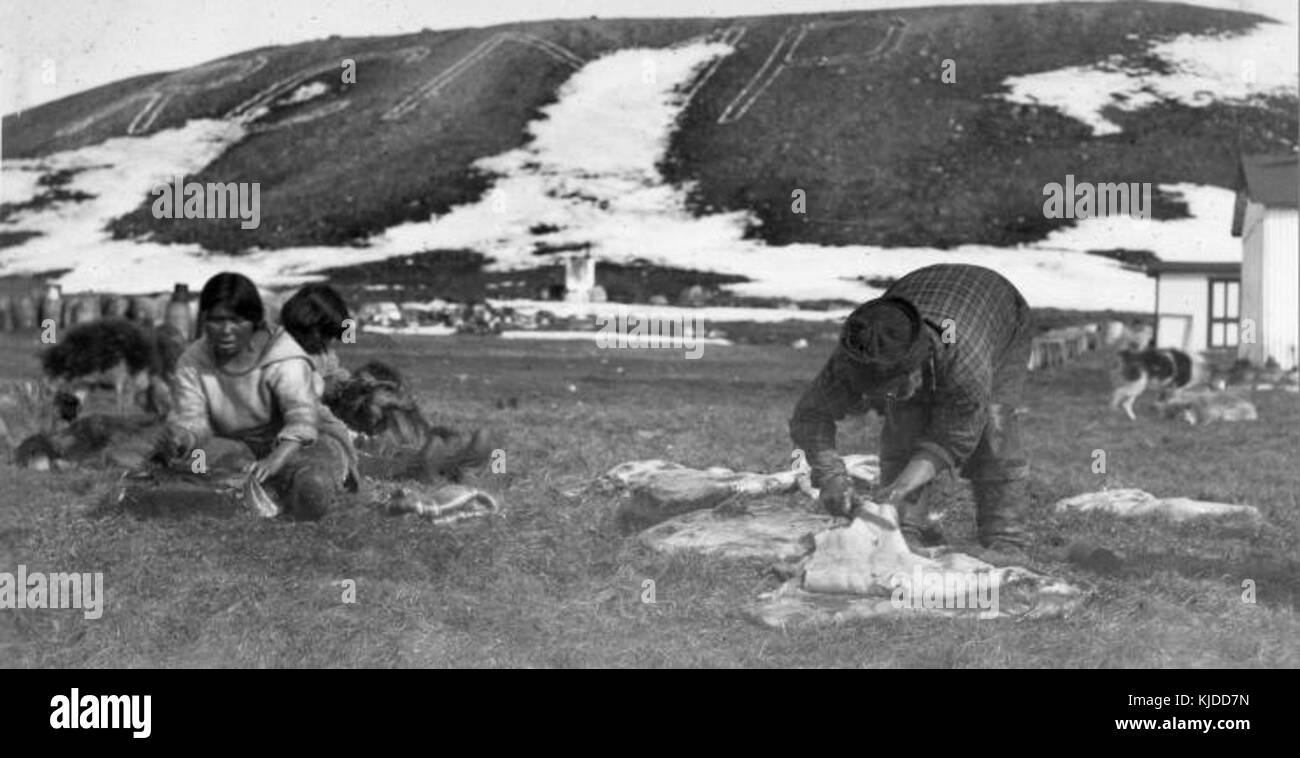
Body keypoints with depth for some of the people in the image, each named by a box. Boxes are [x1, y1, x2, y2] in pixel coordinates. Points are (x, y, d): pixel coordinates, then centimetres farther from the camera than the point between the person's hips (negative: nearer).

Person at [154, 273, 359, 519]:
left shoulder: (284, 358, -22)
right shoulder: (192, 363, -8)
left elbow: (302, 419, -34)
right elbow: (191, 416, -16)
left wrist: (275, 460, -54)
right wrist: (183, 437, -43)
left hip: (309, 441, -5)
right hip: (243, 450, 5)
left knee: (311, 494, -37)